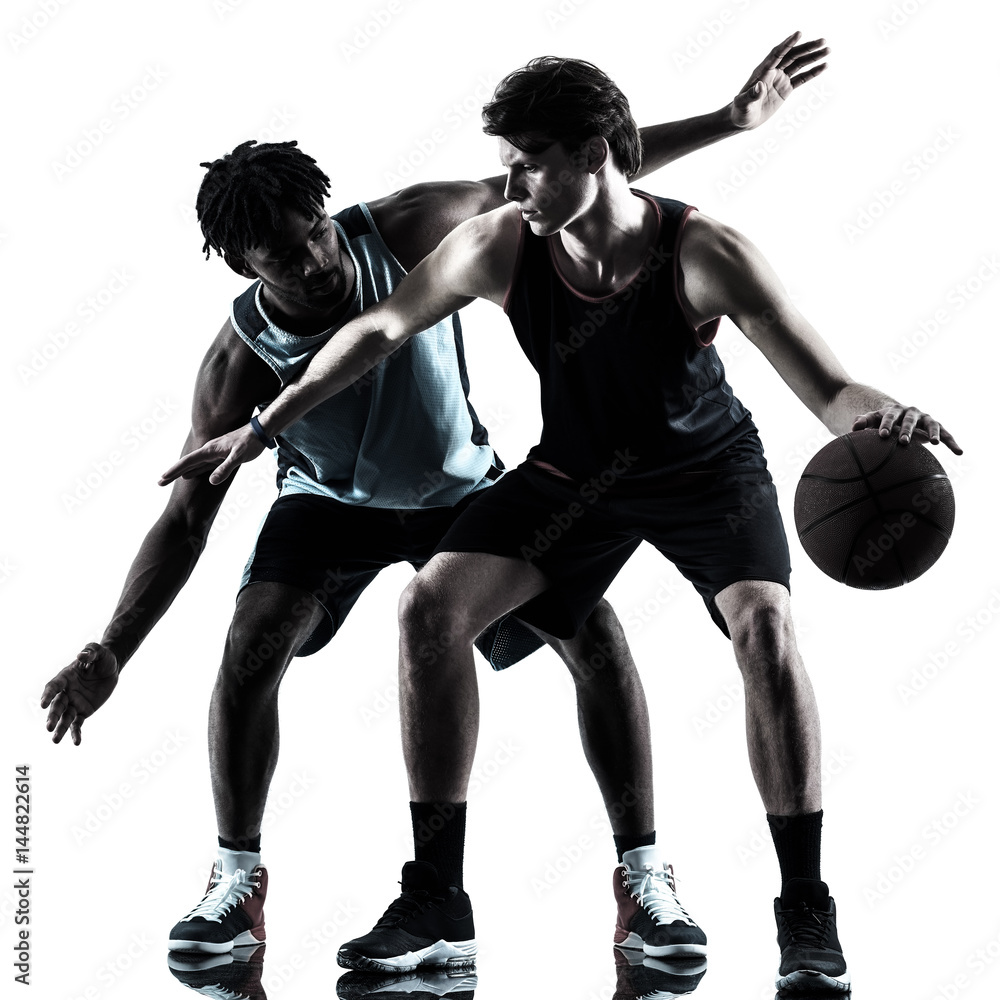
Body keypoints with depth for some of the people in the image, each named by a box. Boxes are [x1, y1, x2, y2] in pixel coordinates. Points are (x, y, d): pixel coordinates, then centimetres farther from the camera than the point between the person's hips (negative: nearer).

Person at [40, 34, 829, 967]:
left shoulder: (404, 231, -29)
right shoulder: (240, 358, -29)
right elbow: (186, 518, -23)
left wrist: (727, 120, -28)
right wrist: (108, 656, -33)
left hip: (461, 486, 1)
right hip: (331, 500, 0)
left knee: (593, 632, -15)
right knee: (249, 651, -23)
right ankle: (238, 873, 1)